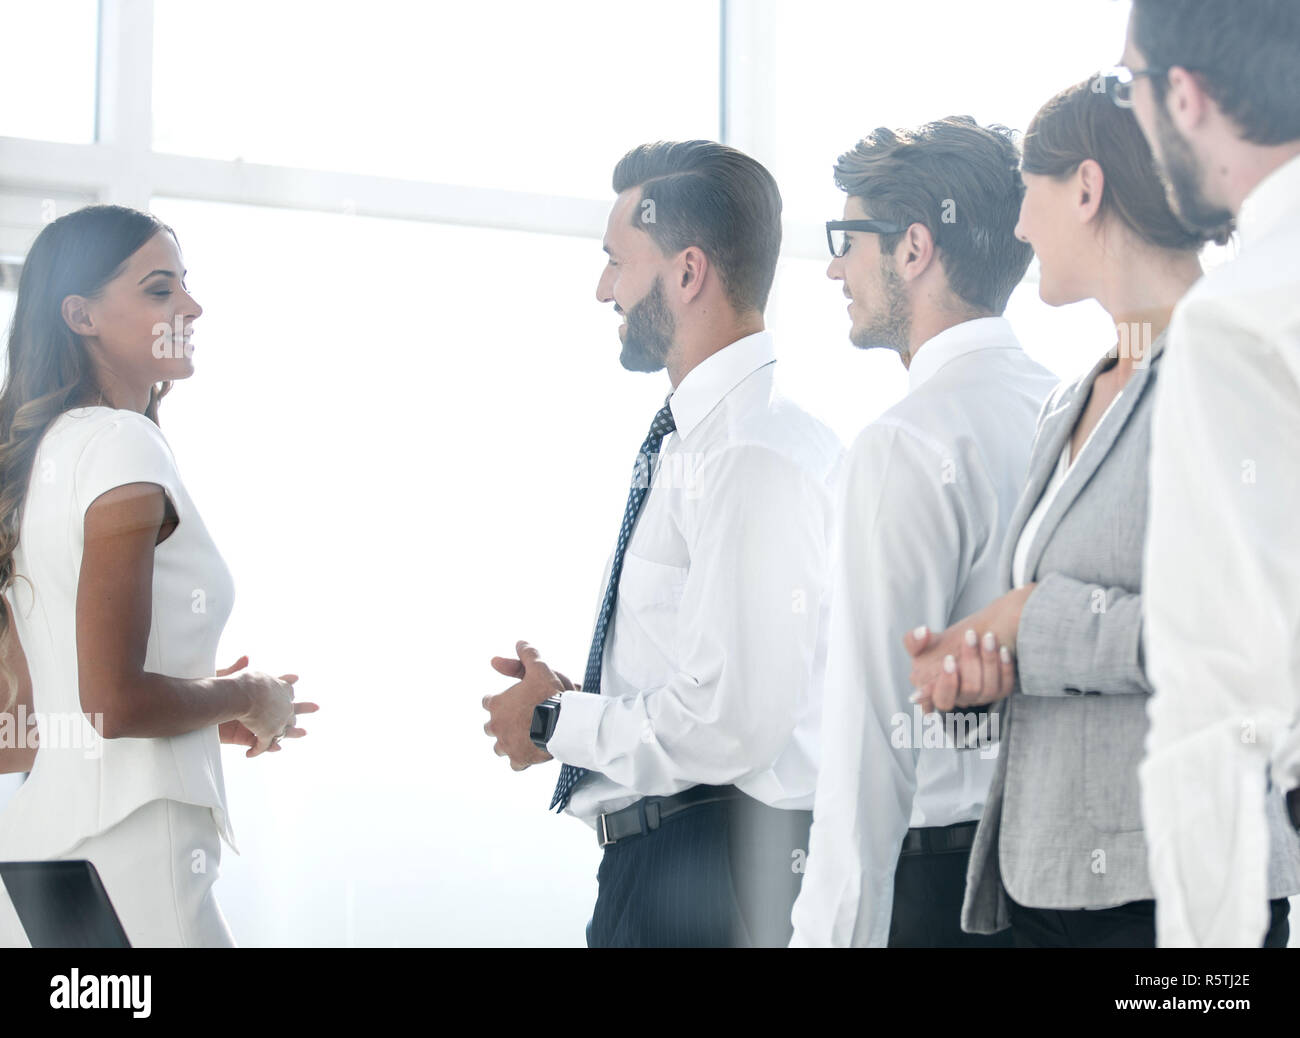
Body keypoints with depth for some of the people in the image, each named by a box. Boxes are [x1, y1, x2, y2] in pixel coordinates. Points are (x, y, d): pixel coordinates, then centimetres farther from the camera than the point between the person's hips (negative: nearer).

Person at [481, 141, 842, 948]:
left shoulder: (757, 457, -19)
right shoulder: (696, 440, 12)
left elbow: (733, 723, -25)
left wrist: (556, 724, -11)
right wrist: (577, 703, 8)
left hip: (713, 873, -9)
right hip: (656, 853, 9)